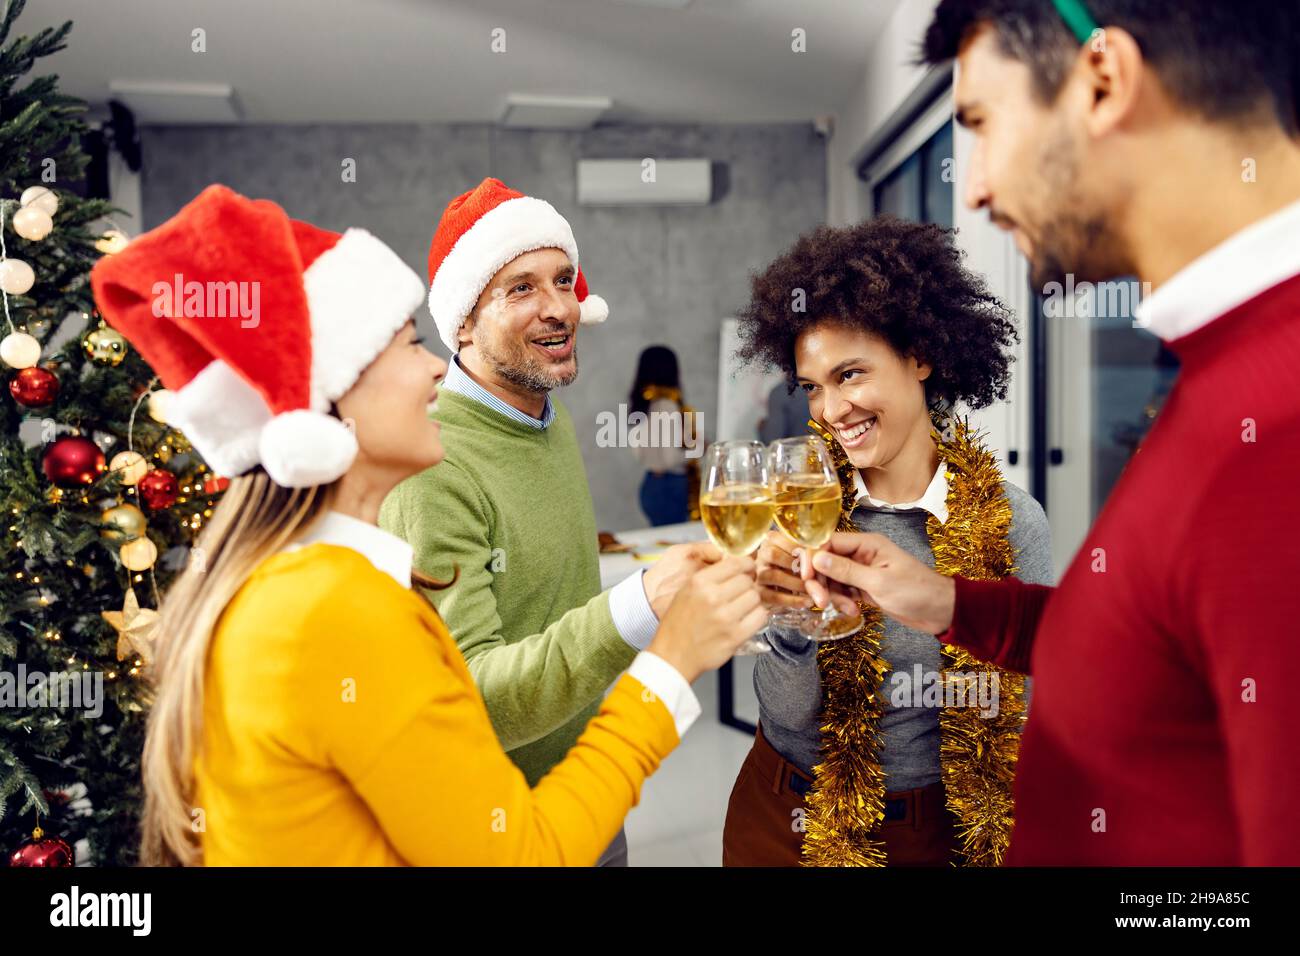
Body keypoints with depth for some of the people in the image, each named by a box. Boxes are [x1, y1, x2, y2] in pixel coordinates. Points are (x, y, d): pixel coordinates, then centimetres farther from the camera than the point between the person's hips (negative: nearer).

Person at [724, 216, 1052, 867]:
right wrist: (788, 618, -31)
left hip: (945, 830, 0)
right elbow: (788, 714, -14)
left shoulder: (1010, 522, -13)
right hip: (790, 826, 1)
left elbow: (1022, 713, -4)